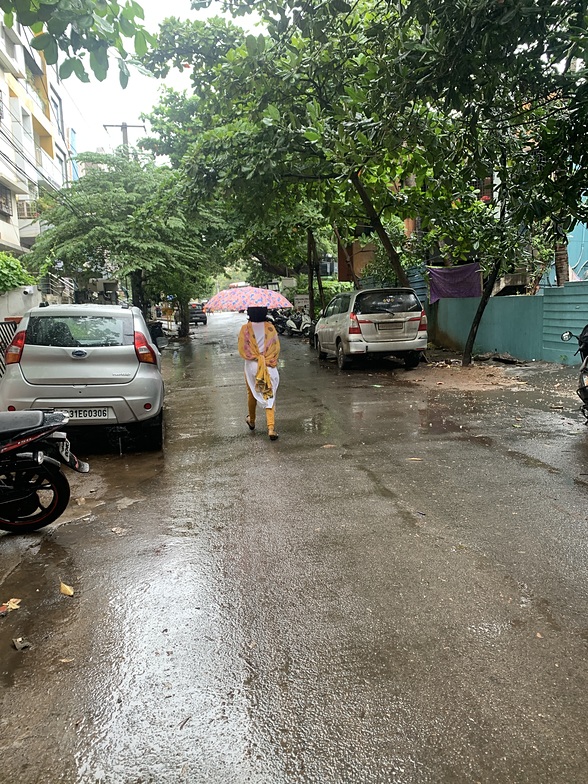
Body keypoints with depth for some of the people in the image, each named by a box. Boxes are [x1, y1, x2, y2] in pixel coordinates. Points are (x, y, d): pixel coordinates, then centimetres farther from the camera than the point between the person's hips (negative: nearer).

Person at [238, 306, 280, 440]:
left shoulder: (245, 329, -8)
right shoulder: (270, 328, -6)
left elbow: (242, 350, -4)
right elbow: (277, 348, -1)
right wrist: (270, 360, 11)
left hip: (251, 366, 0)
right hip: (270, 367, 0)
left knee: (252, 394, 21)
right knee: (269, 396, 2)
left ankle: (251, 420, 39)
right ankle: (271, 428, -9)